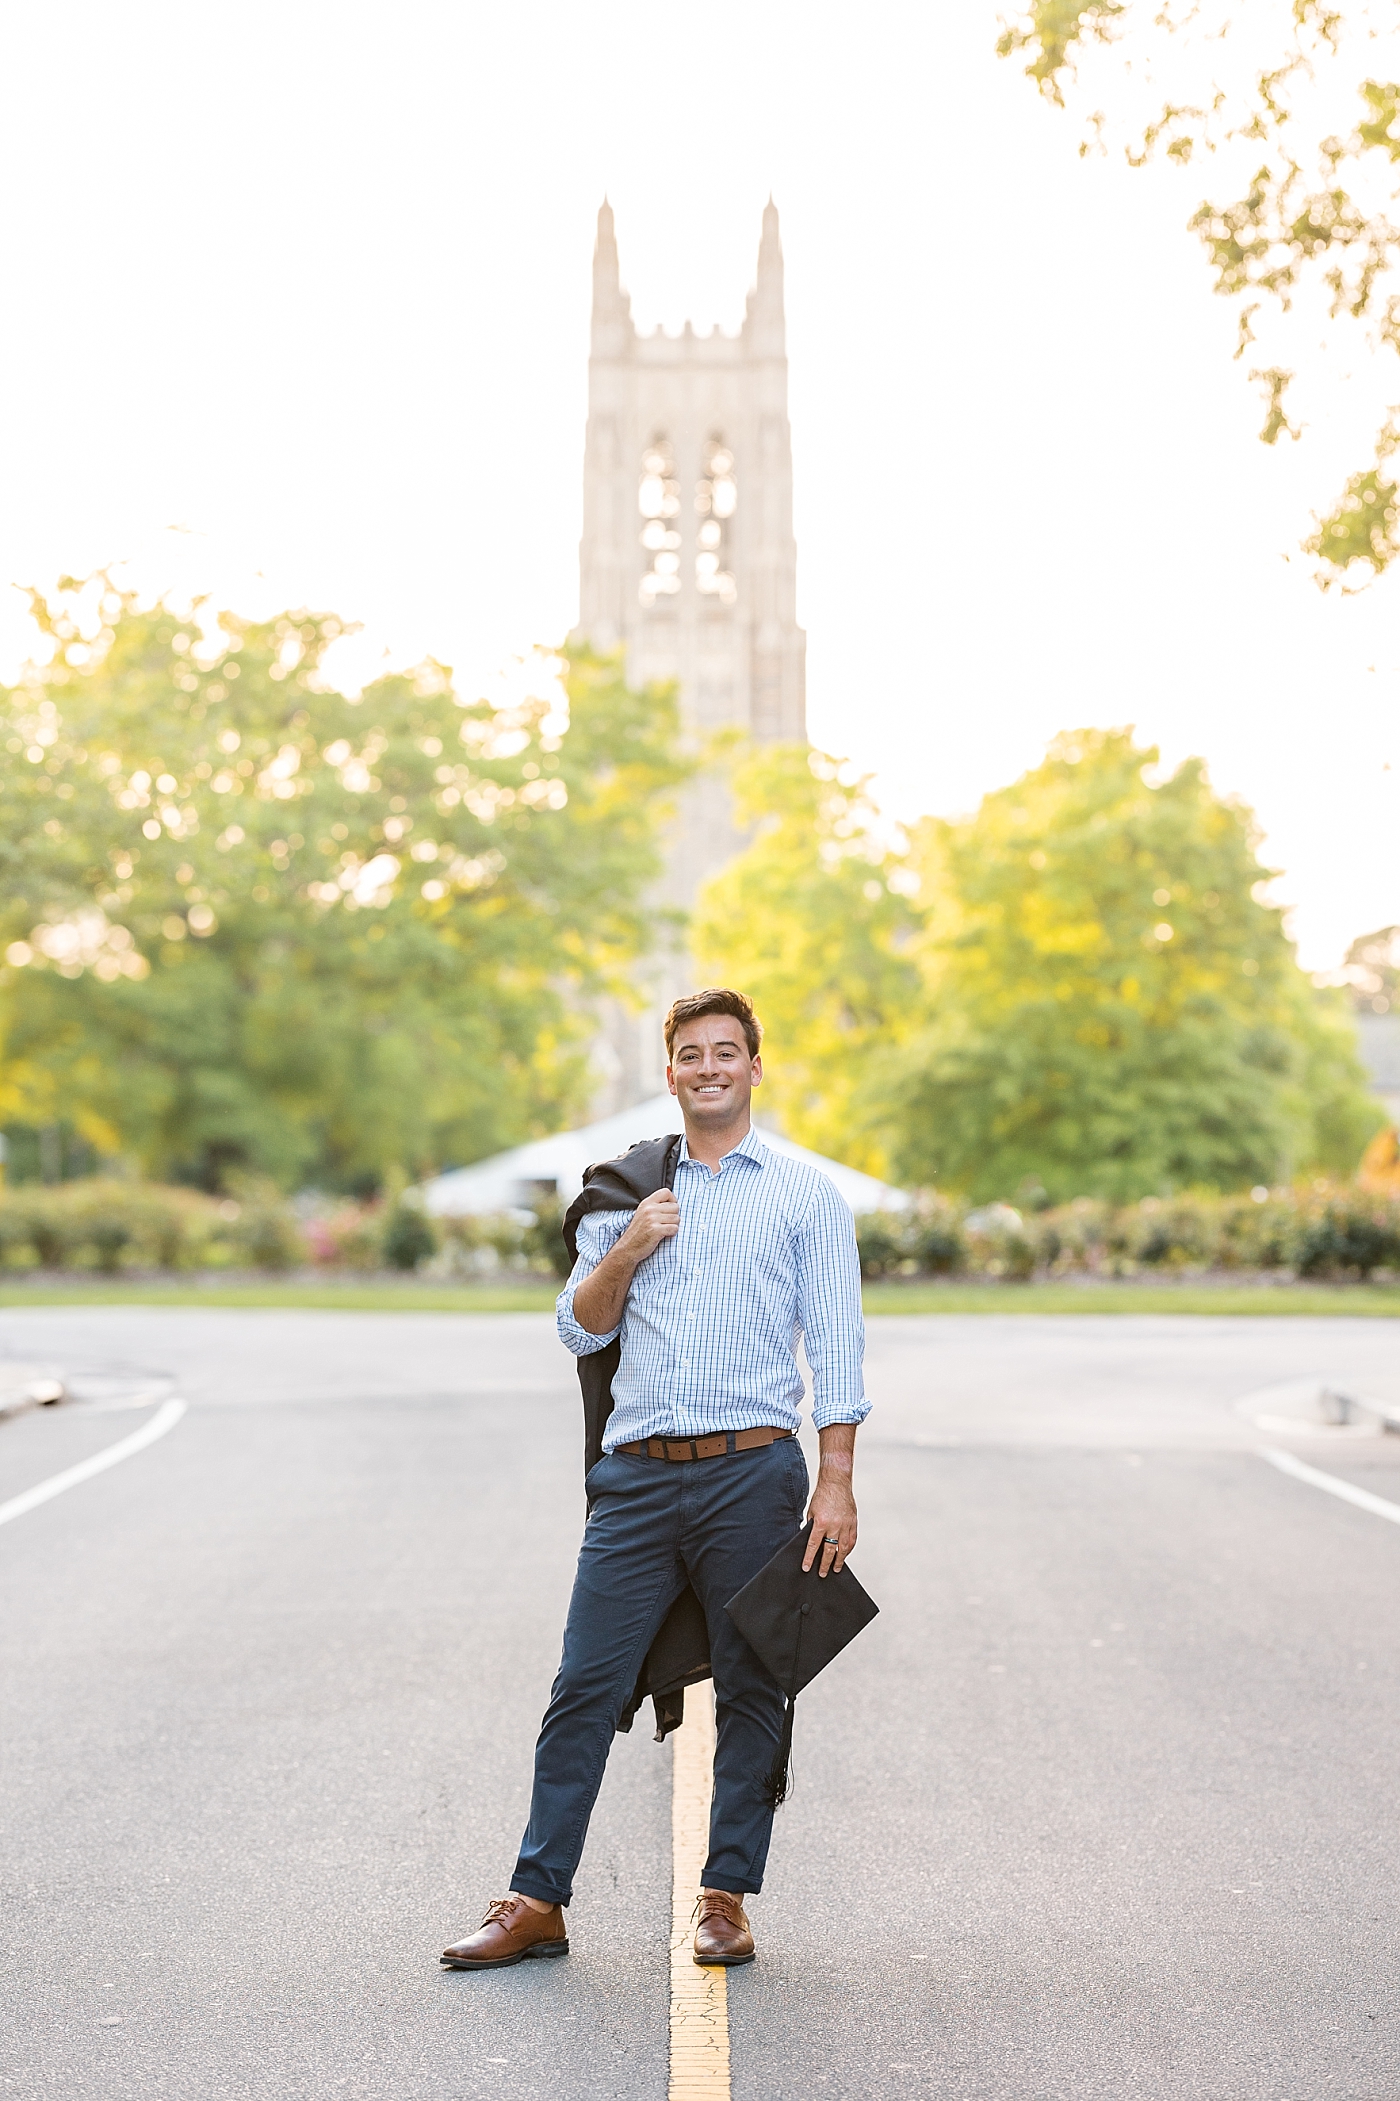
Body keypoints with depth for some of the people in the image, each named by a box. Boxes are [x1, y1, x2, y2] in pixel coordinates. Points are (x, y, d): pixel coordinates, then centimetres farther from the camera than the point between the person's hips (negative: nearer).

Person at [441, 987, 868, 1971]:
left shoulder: (806, 1194, 5)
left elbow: (836, 1345, 1)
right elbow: (581, 1329, 13)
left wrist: (837, 1484, -7)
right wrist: (628, 1250, -5)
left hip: (751, 1473, -2)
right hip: (638, 1478, 3)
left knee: (750, 1693, 5)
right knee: (585, 1687, 0)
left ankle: (727, 1898, 16)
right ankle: (538, 1901, 8)